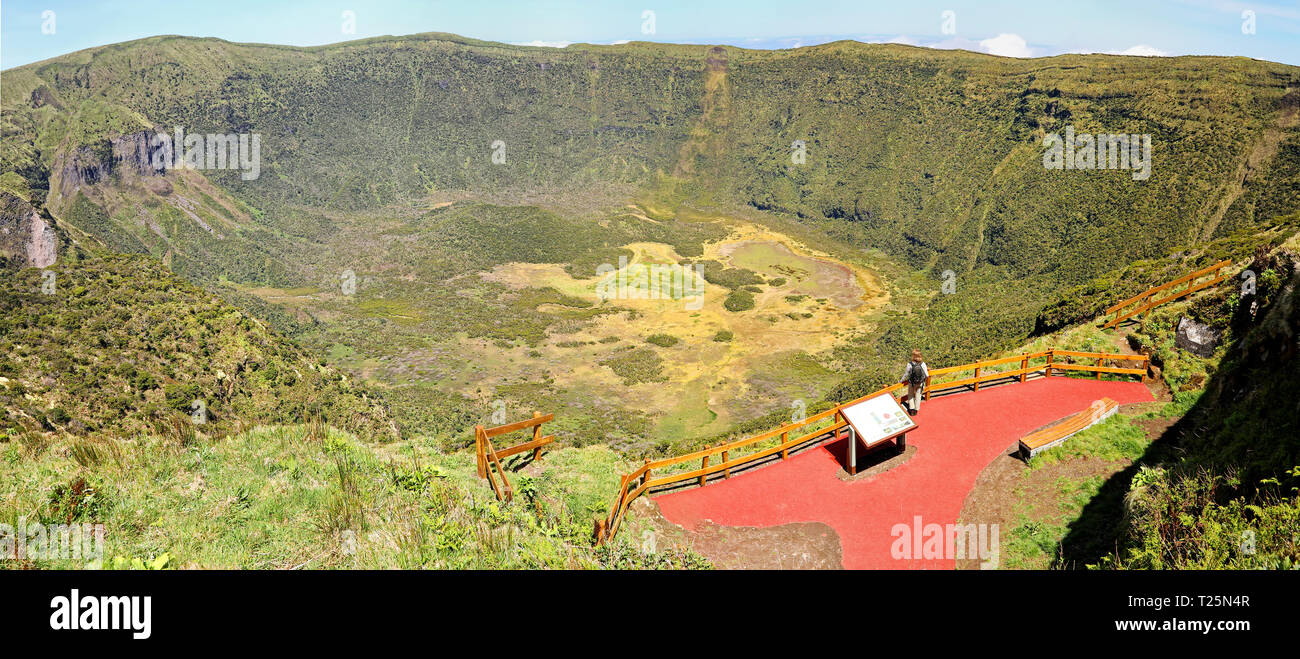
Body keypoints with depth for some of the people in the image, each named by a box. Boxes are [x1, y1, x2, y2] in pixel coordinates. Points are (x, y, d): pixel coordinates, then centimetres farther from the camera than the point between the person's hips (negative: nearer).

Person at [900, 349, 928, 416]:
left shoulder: (910, 364, -24)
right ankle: (916, 410, 30)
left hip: (912, 383, -1)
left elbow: (906, 374, -11)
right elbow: (926, 375, -10)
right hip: (920, 383, 1)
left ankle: (912, 409, 17)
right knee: (918, 396, 21)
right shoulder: (923, 364, -19)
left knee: (910, 395, 22)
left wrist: (901, 381, 6)